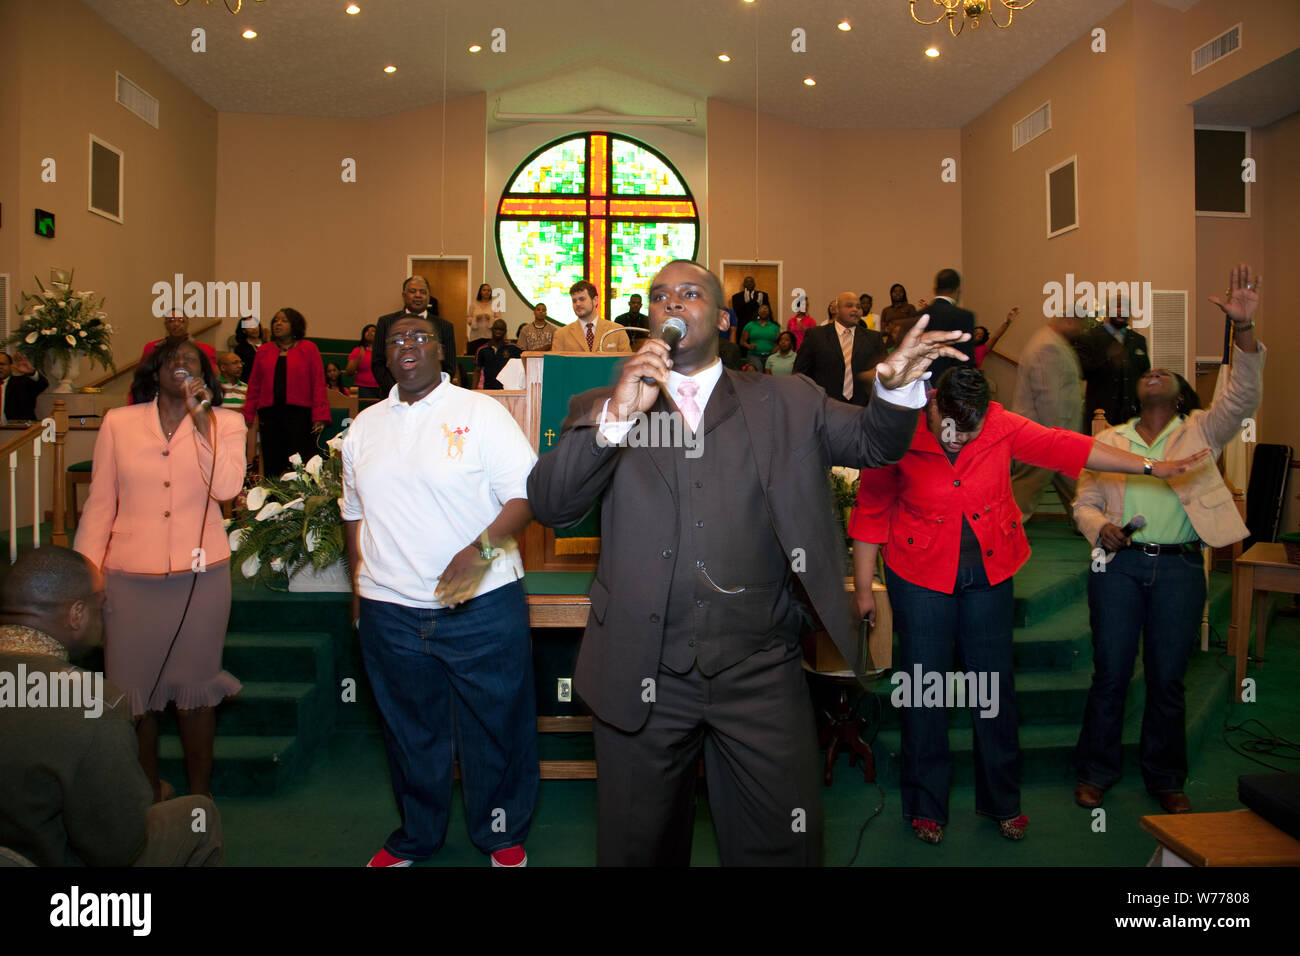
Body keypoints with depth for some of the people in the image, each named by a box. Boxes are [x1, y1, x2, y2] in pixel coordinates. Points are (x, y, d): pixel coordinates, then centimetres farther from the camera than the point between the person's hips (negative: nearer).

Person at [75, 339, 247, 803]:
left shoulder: (225, 422, 4)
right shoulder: (118, 423, 7)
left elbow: (226, 488, -13)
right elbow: (100, 503, 9)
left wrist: (202, 419, -15)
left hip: (201, 574, -1)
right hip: (130, 577, 1)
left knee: (195, 691, 8)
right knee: (133, 693, 7)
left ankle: (199, 797, 23)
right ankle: (147, 796, 27)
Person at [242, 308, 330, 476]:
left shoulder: (309, 349, 4)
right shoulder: (264, 351, 14)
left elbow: (318, 384, -1)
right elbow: (254, 385, 14)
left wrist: (319, 416, -9)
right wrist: (249, 415, 7)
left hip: (300, 413, -3)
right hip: (270, 415, 3)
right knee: (272, 467, 7)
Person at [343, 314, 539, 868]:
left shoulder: (480, 412, -4)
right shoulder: (364, 427, 11)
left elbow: (526, 493, -10)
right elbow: (354, 512, 19)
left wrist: (483, 549, -24)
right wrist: (359, 587, 15)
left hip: (482, 606, -4)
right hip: (390, 610, 4)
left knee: (495, 727, 8)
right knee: (410, 732, 18)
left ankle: (502, 836, 30)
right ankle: (415, 837, 39)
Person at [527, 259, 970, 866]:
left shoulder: (787, 404, 8)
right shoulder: (601, 411, 4)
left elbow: (873, 442, 8)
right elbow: (548, 504, -7)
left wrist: (897, 387, -14)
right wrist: (616, 415, -21)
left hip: (761, 677, 0)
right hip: (643, 676, 0)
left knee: (782, 847, 13)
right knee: (637, 848, 19)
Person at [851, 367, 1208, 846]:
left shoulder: (1001, 428, -7)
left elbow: (1064, 446, -3)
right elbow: (870, 513, -6)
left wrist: (1151, 468, -4)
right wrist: (863, 588, -4)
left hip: (989, 573, 3)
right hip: (920, 575, -2)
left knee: (994, 687, 9)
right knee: (923, 687, 3)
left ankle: (1002, 801, 28)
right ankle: (926, 806, 21)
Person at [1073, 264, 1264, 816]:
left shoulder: (1200, 432, 9)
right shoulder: (1108, 440, 12)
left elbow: (1243, 398, -8)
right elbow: (1084, 502, 10)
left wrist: (1243, 329, -20)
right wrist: (1100, 528, -13)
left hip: (1178, 568, 0)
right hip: (1119, 564, 0)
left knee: (1167, 678, 8)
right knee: (1110, 673, 4)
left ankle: (1165, 779, 25)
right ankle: (1096, 772, 20)